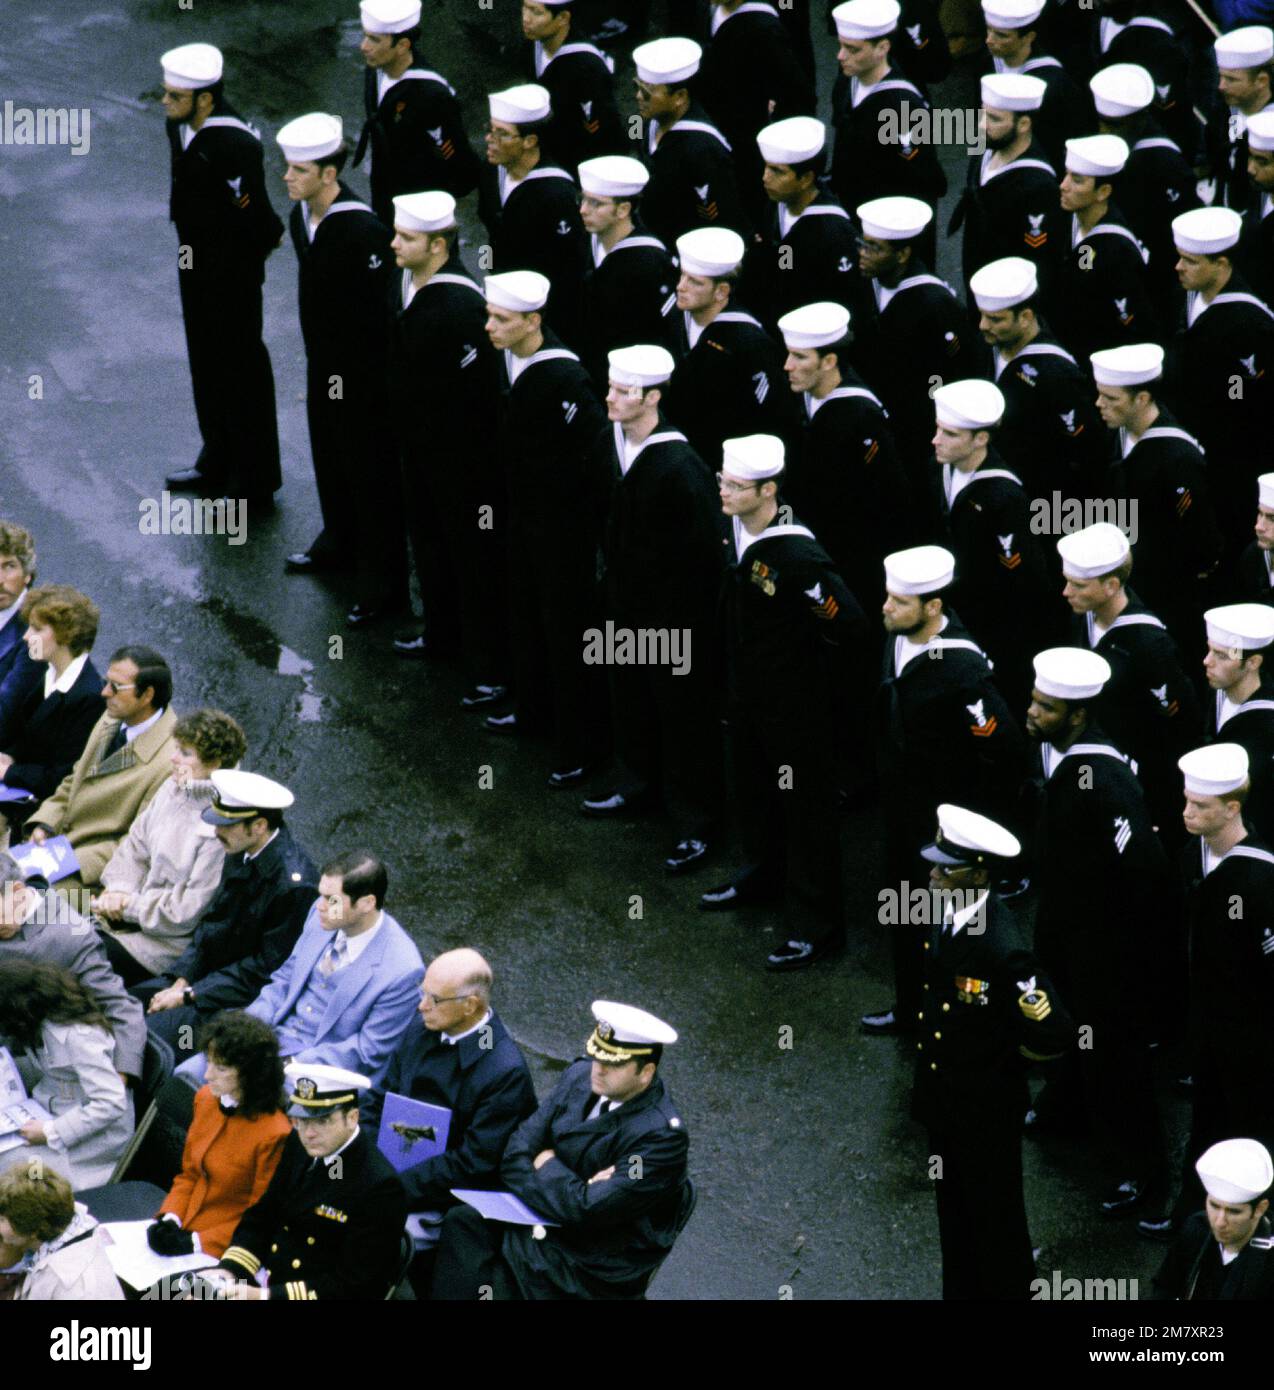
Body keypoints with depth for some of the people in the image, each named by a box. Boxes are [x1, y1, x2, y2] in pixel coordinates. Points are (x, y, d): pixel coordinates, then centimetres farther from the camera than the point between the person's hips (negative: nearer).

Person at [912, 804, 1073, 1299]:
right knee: (954, 1212, 23)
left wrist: (1005, 1056, -11)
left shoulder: (1001, 948, -32)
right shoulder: (944, 915, -6)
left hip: (986, 1110, -8)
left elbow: (1054, 1035, -30)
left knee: (995, 1221, 11)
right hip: (943, 1100, 8)